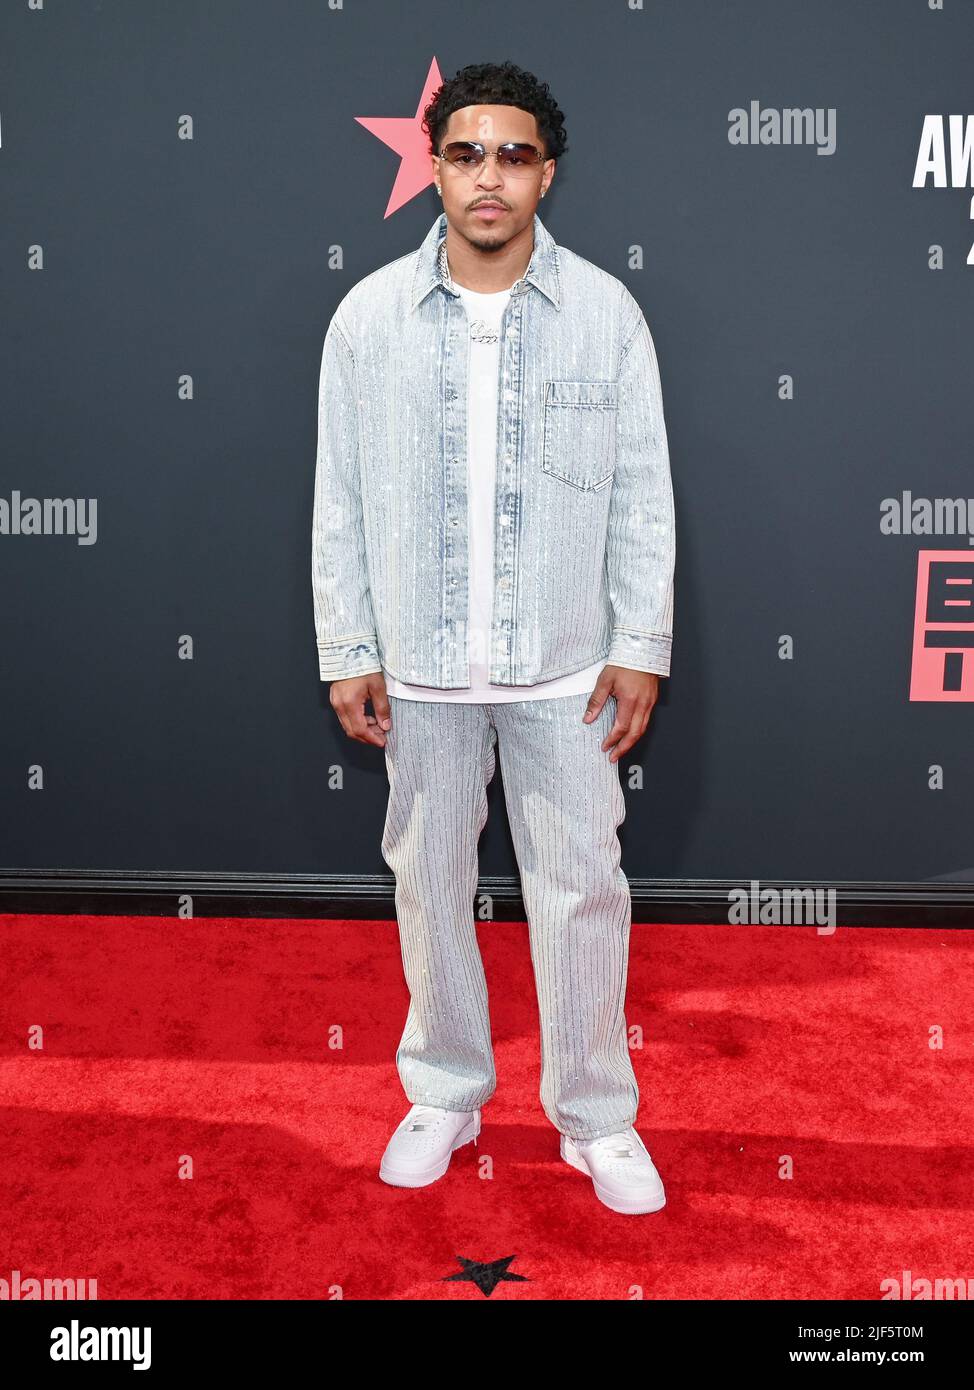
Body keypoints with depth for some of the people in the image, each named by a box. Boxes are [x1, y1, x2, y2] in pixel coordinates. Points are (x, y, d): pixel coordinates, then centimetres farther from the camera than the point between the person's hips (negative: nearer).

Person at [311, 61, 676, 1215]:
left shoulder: (605, 311, -2)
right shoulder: (368, 315, -1)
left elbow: (643, 494, 0)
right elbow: (340, 500, 1)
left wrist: (641, 646, -4)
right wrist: (347, 651, -1)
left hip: (564, 665, -1)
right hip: (421, 666, 1)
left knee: (581, 891, 6)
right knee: (429, 883, 13)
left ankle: (596, 1117, 25)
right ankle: (445, 1093, 34)